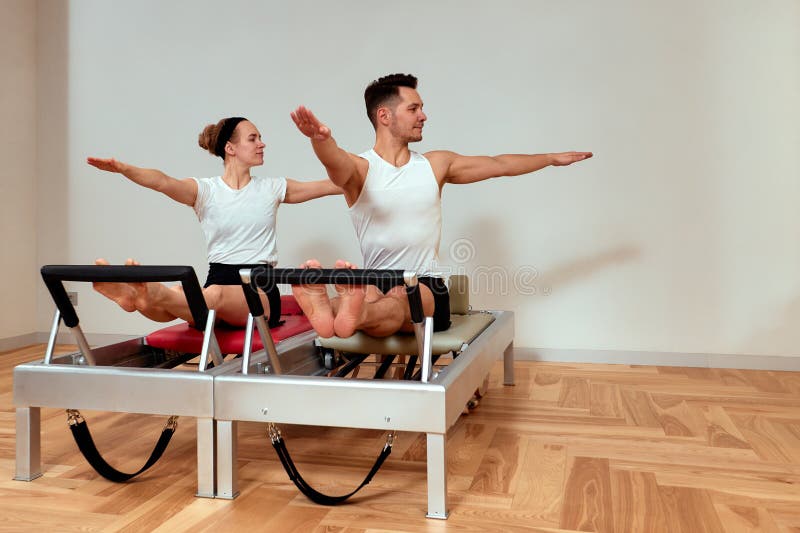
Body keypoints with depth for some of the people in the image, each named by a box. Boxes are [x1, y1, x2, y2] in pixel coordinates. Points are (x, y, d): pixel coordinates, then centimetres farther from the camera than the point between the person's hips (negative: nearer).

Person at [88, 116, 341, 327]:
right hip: (219, 277, 2)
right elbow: (163, 182, -13)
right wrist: (123, 168, -32)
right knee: (175, 296, -33)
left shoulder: (271, 188, 13)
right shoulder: (205, 190, 7)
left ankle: (156, 294, -63)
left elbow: (328, 186, 15)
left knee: (216, 294, -37)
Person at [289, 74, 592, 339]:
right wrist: (321, 139, -50)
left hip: (426, 288, 1)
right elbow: (335, 161, -25)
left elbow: (499, 165, 26)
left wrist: (552, 158, 35)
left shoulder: (435, 165, 13)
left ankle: (352, 314, -67)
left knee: (396, 304, -36)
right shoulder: (360, 169, 0)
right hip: (374, 287, -1)